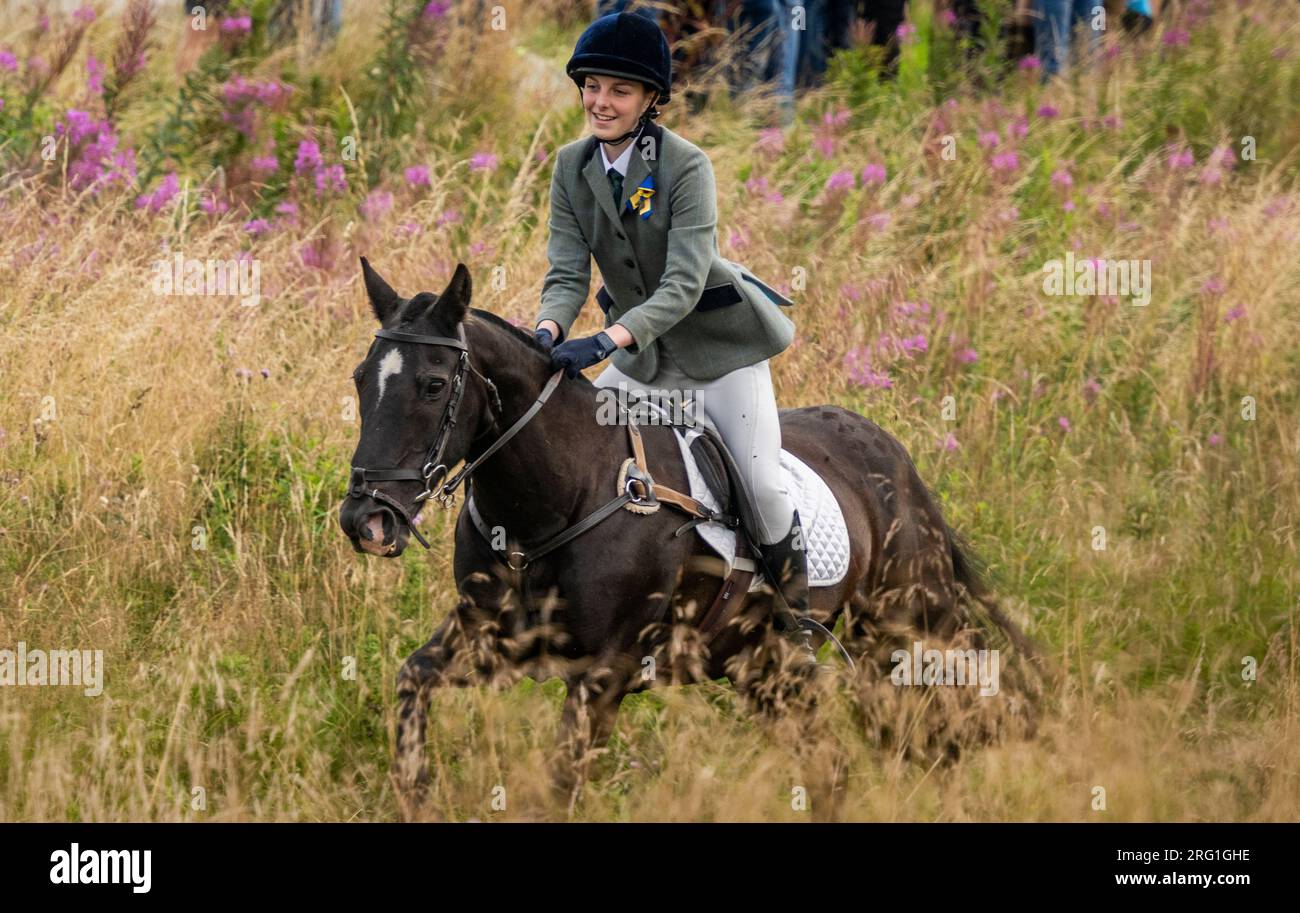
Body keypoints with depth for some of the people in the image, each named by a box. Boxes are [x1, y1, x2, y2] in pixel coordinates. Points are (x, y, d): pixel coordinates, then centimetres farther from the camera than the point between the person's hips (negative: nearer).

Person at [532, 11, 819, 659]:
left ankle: (793, 609, 14)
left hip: (719, 346, -5)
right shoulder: (572, 168, -7)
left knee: (761, 483, -12)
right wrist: (549, 331, -34)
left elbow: (684, 283, -31)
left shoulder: (685, 166, -23)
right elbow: (567, 272, -11)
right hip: (642, 354, 5)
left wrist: (607, 342, -44)